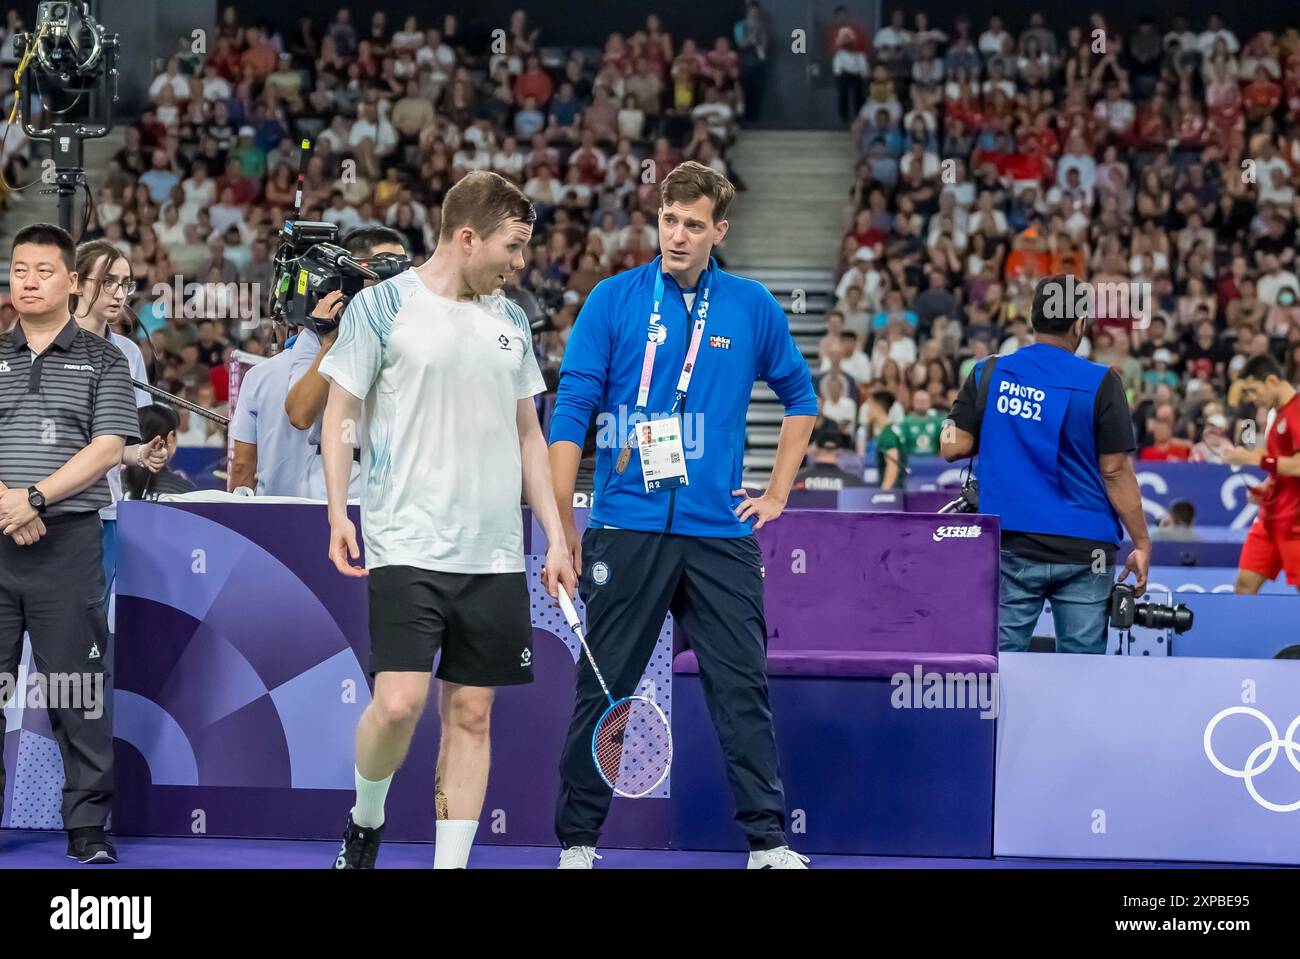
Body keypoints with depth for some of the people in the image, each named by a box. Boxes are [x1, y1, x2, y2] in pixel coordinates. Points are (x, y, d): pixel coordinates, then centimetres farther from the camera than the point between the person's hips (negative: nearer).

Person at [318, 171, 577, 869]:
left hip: (495, 556, 5)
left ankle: (451, 863, 9)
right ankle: (365, 820, 13)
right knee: (399, 702, -14)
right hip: (406, 546, -5)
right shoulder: (380, 306, -2)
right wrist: (338, 512, -10)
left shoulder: (510, 320, 14)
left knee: (471, 713, 3)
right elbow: (340, 414, 1)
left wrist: (555, 538, 14)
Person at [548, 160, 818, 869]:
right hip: (627, 530, -1)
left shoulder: (752, 307, 6)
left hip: (720, 532, 1)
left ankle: (768, 842, 6)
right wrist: (561, 526, -7)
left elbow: (800, 397, 20)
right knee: (602, 688, 3)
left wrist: (777, 493, 13)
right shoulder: (614, 300, 0)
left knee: (743, 688, 1)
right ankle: (577, 842, 12)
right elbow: (570, 413, -2)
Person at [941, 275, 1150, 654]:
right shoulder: (1100, 382, -6)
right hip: (1083, 551, -2)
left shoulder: (988, 373, 1)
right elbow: (1115, 470, -7)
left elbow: (952, 447, 0)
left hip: (1009, 544, 2)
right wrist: (1142, 543, -1)